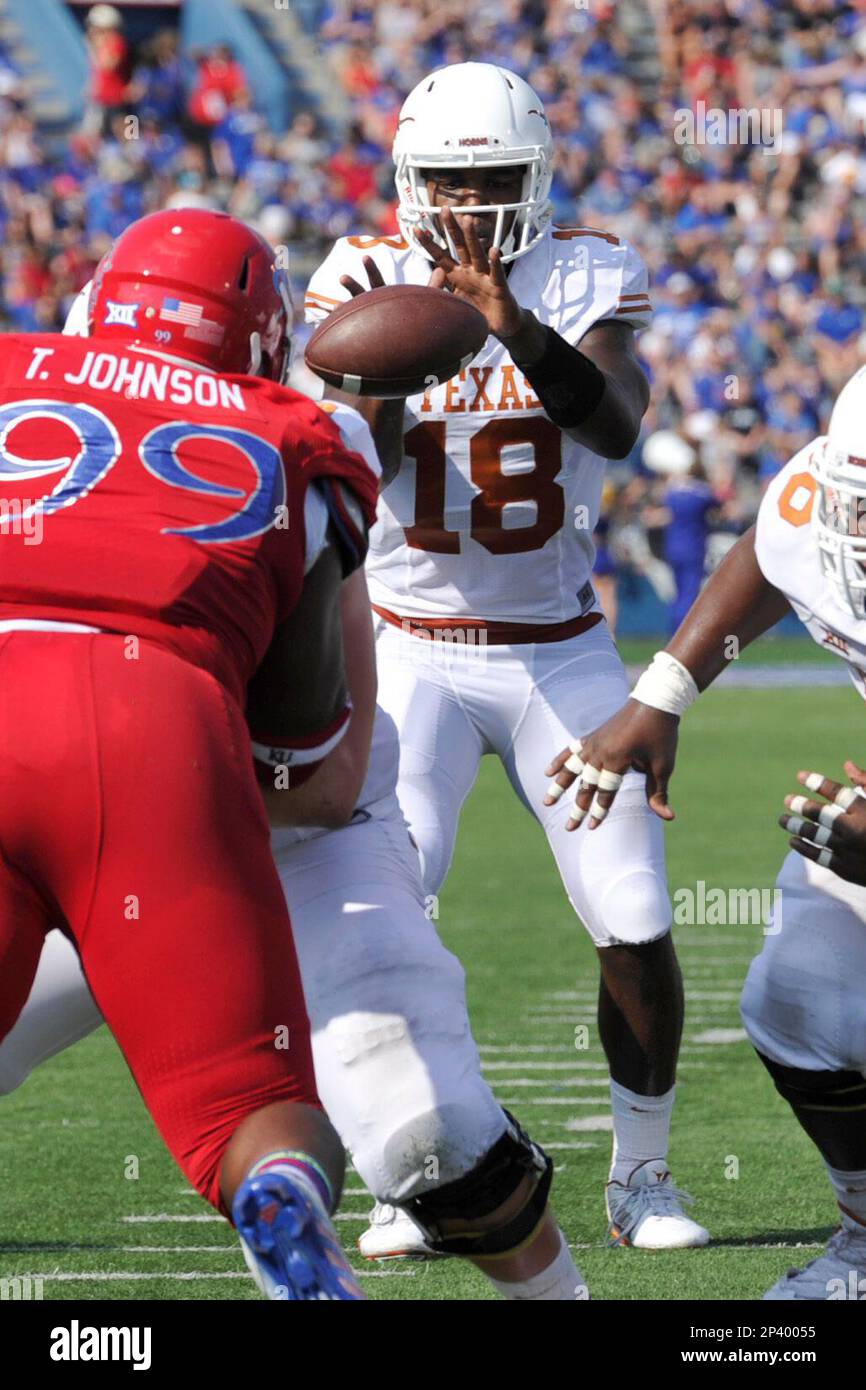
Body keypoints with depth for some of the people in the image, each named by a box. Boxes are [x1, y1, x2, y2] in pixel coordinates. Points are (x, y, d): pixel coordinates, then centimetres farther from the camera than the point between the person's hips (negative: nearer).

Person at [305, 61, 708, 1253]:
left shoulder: (587, 277, -5)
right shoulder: (368, 281, -4)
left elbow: (617, 426, -24)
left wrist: (516, 327, -40)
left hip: (560, 650, 1)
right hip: (414, 651, -1)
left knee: (637, 925, -3)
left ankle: (642, 1178, 16)